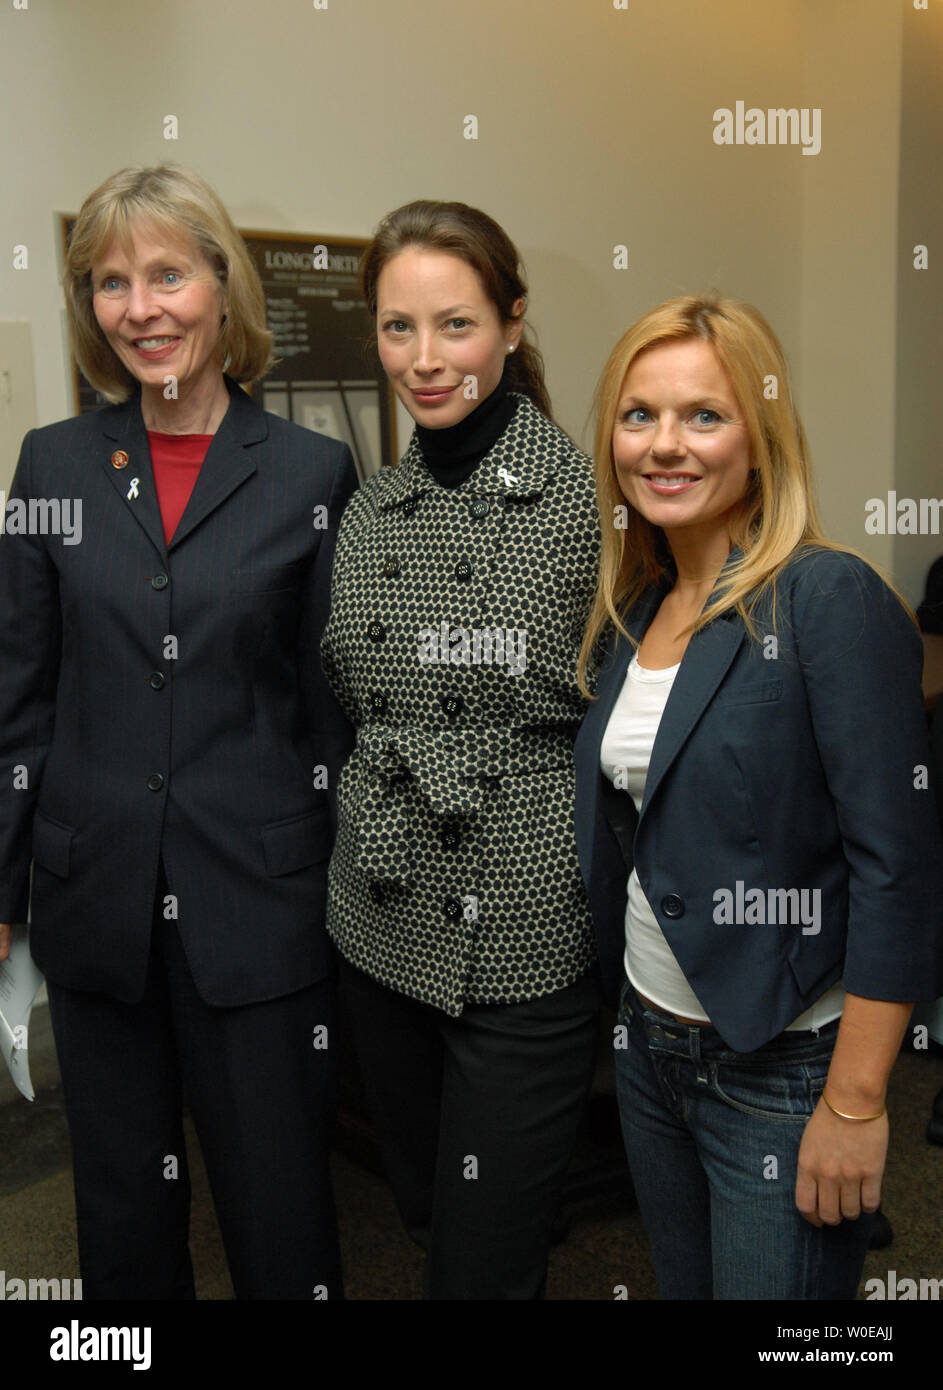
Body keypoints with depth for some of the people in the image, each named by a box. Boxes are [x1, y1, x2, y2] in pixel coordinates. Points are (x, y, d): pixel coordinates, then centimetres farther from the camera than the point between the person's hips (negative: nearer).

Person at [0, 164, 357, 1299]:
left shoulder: (312, 471, -3)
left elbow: (333, 697, 0)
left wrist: (345, 893, 0)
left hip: (257, 905, -2)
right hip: (96, 901, 3)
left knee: (280, 1217, 9)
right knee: (122, 1212, 18)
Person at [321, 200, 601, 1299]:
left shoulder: (586, 498, -12)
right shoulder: (367, 511, 5)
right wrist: (374, 826, 11)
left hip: (529, 930, -5)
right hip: (383, 922, 5)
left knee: (485, 1261, 8)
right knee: (424, 1215, 23)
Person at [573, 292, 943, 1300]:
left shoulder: (831, 599, -17)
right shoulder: (632, 610, 4)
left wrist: (854, 1105, -19)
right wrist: (632, 1019, 6)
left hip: (782, 1067, -6)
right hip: (650, 1044, 7)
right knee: (681, 1286, 23)